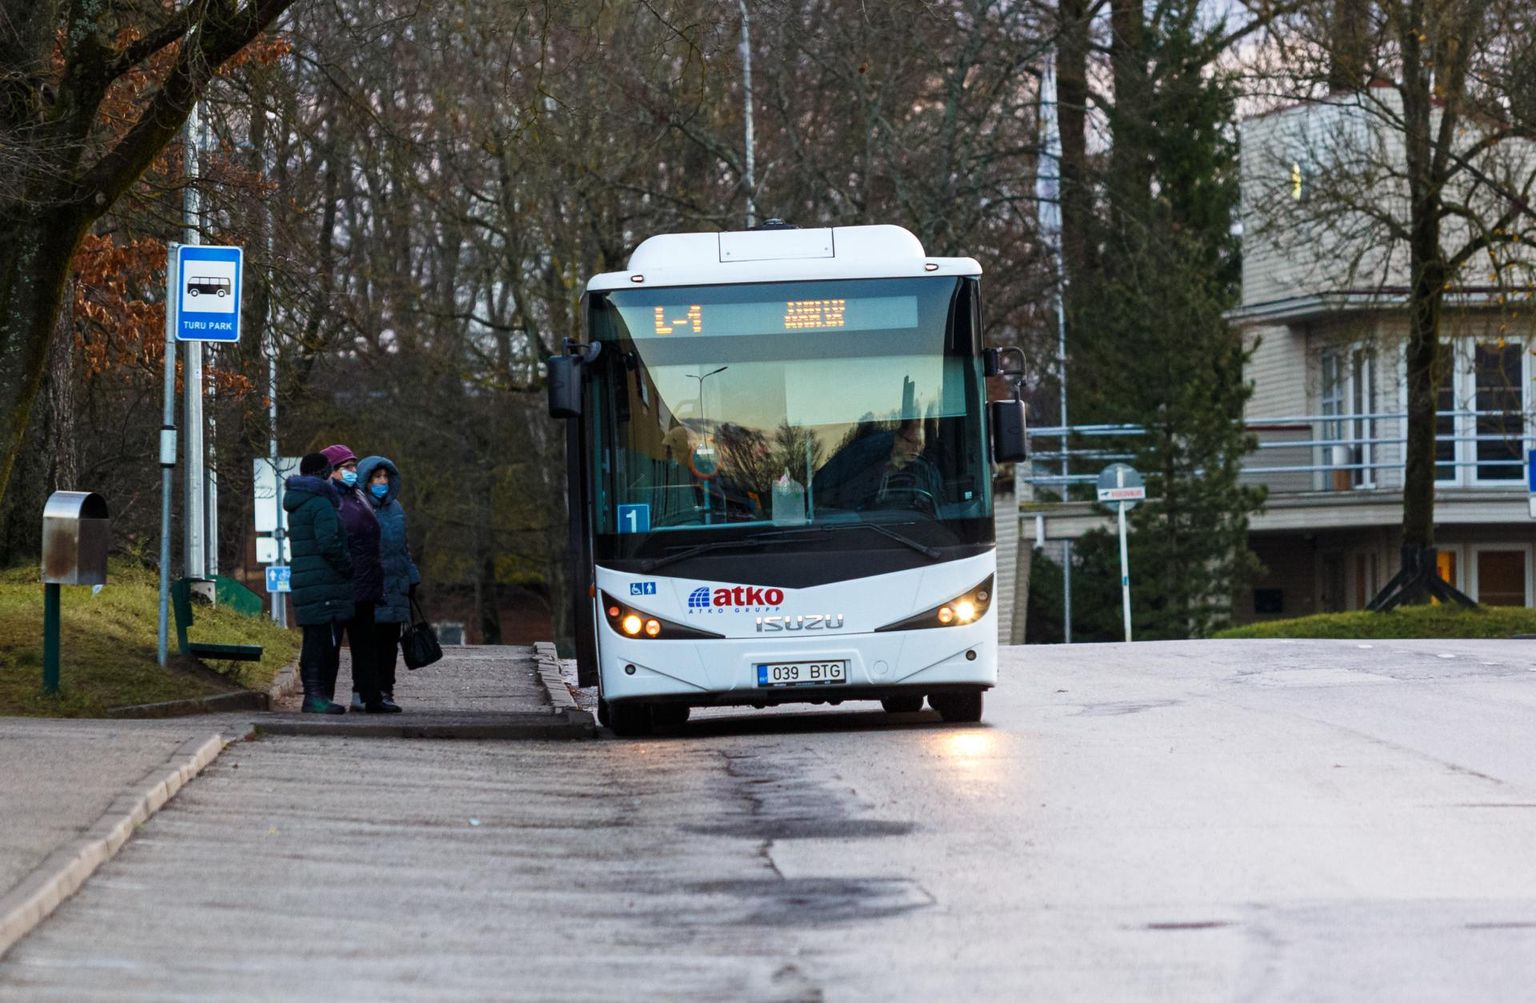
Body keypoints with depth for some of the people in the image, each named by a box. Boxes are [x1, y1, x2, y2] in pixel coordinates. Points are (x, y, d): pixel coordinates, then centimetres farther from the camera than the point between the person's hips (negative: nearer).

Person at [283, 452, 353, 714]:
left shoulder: (297, 506, 19)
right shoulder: (321, 504, -12)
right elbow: (329, 543, -21)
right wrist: (348, 566, -6)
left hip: (304, 583, 10)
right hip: (325, 586, -10)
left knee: (315, 643, 13)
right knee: (325, 642, -9)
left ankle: (315, 695, 17)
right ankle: (317, 695, -12)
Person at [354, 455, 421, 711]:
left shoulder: (395, 508, 16)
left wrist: (412, 580, 21)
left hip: (395, 588, 7)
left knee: (389, 642, 7)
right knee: (370, 640, -9)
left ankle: (384, 691, 12)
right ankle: (362, 692, -6)